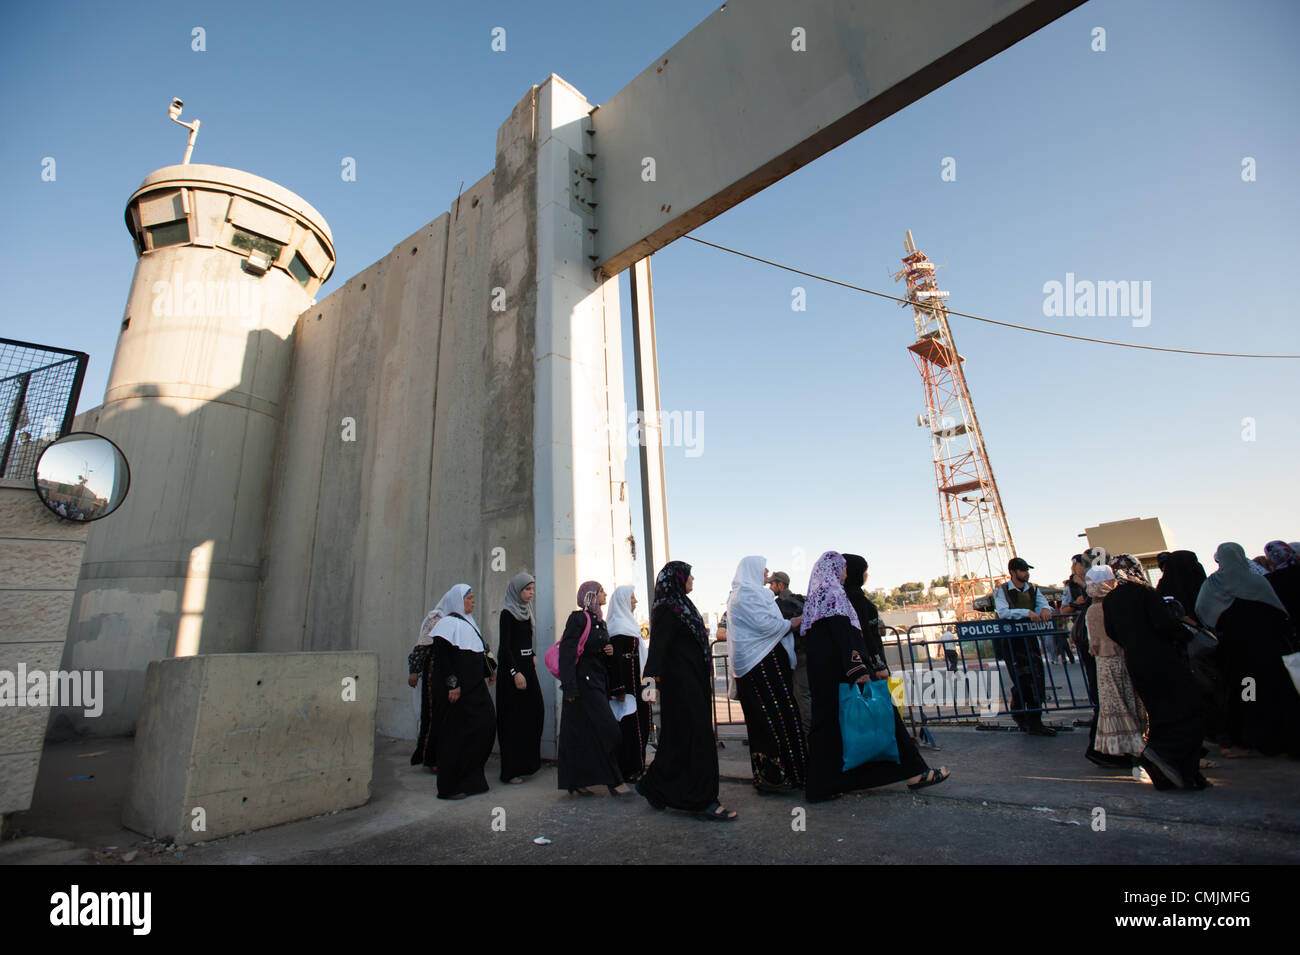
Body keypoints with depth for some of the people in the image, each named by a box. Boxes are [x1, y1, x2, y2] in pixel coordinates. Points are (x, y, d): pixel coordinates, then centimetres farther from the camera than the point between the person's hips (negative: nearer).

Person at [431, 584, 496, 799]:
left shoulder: (469, 623, 17)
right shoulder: (448, 623, -10)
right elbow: (441, 657, -17)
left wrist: (488, 672, 23)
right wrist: (452, 684, -21)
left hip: (476, 687, 9)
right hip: (459, 689, -9)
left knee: (487, 724, 5)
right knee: (457, 734, -2)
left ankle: (472, 778, 18)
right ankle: (449, 787, 10)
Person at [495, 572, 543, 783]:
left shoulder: (525, 611, 11)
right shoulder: (507, 613, -12)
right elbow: (504, 646, -17)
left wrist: (532, 655, 6)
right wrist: (515, 673, -21)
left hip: (526, 666, 8)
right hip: (512, 667, -8)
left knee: (535, 711, 8)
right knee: (513, 717, -3)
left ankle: (527, 762, 21)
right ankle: (511, 770, 5)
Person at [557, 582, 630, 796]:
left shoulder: (600, 621, 15)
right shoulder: (578, 618, -11)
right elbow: (567, 652, -17)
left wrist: (609, 651, 2)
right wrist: (570, 687, -22)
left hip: (598, 681, 8)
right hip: (583, 681, -8)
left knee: (583, 733, 11)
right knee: (604, 729, -8)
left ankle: (576, 783, 18)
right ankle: (613, 781, 2)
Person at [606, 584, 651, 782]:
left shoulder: (626, 623, 17)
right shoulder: (618, 626, -15)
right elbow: (616, 658, -21)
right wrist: (620, 689, -24)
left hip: (634, 681, 10)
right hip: (627, 681, -10)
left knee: (638, 724, 14)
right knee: (629, 725, -4)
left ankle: (636, 766, 22)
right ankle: (629, 771, 5)